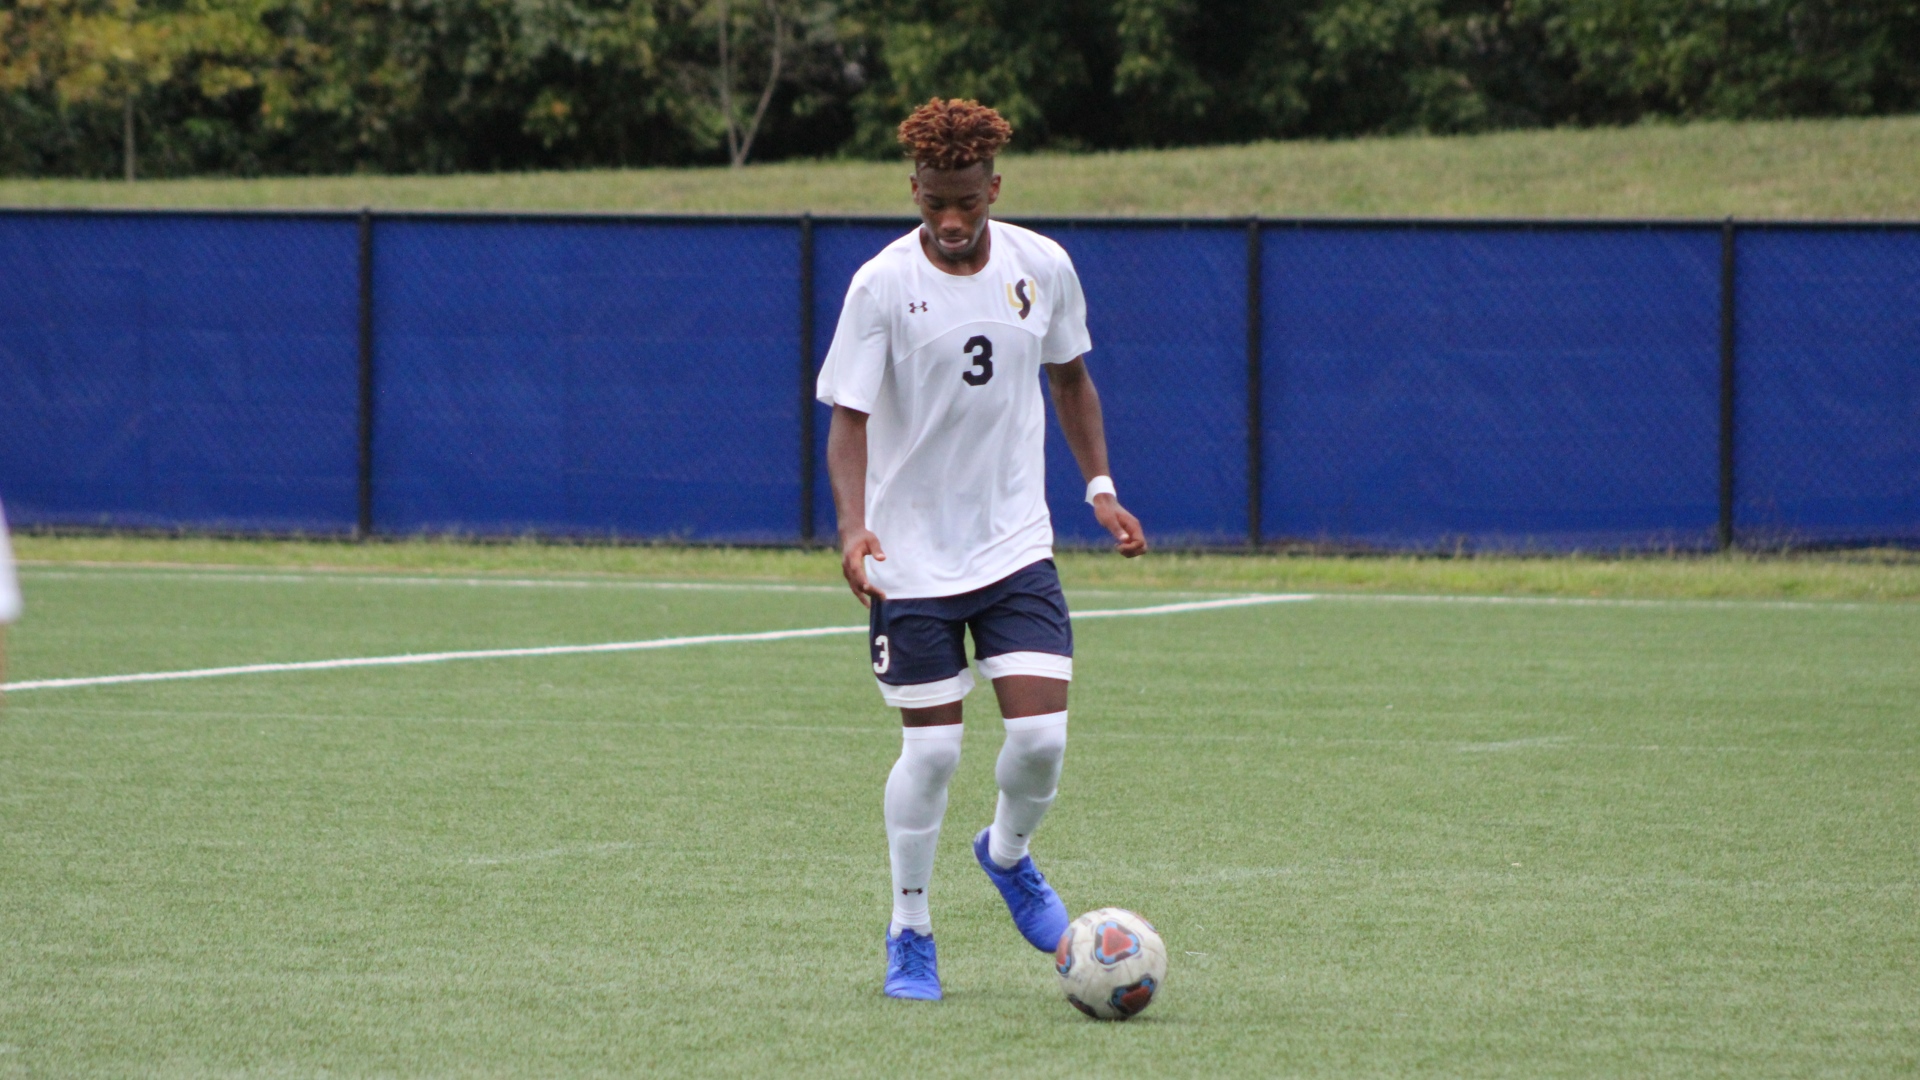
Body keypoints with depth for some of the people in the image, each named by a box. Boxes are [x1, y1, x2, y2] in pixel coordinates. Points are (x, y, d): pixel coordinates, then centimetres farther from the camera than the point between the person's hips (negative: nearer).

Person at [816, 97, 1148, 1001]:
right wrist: (853, 526, -28)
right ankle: (909, 934, 16)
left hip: (1017, 545, 3)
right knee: (932, 748, -3)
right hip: (912, 556, -3)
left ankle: (1009, 855, 25)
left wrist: (1099, 486, 11)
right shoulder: (882, 285, -13)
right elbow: (848, 417, -13)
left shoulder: (1042, 268, -1)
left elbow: (1069, 376, 17)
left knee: (1042, 732, -8)